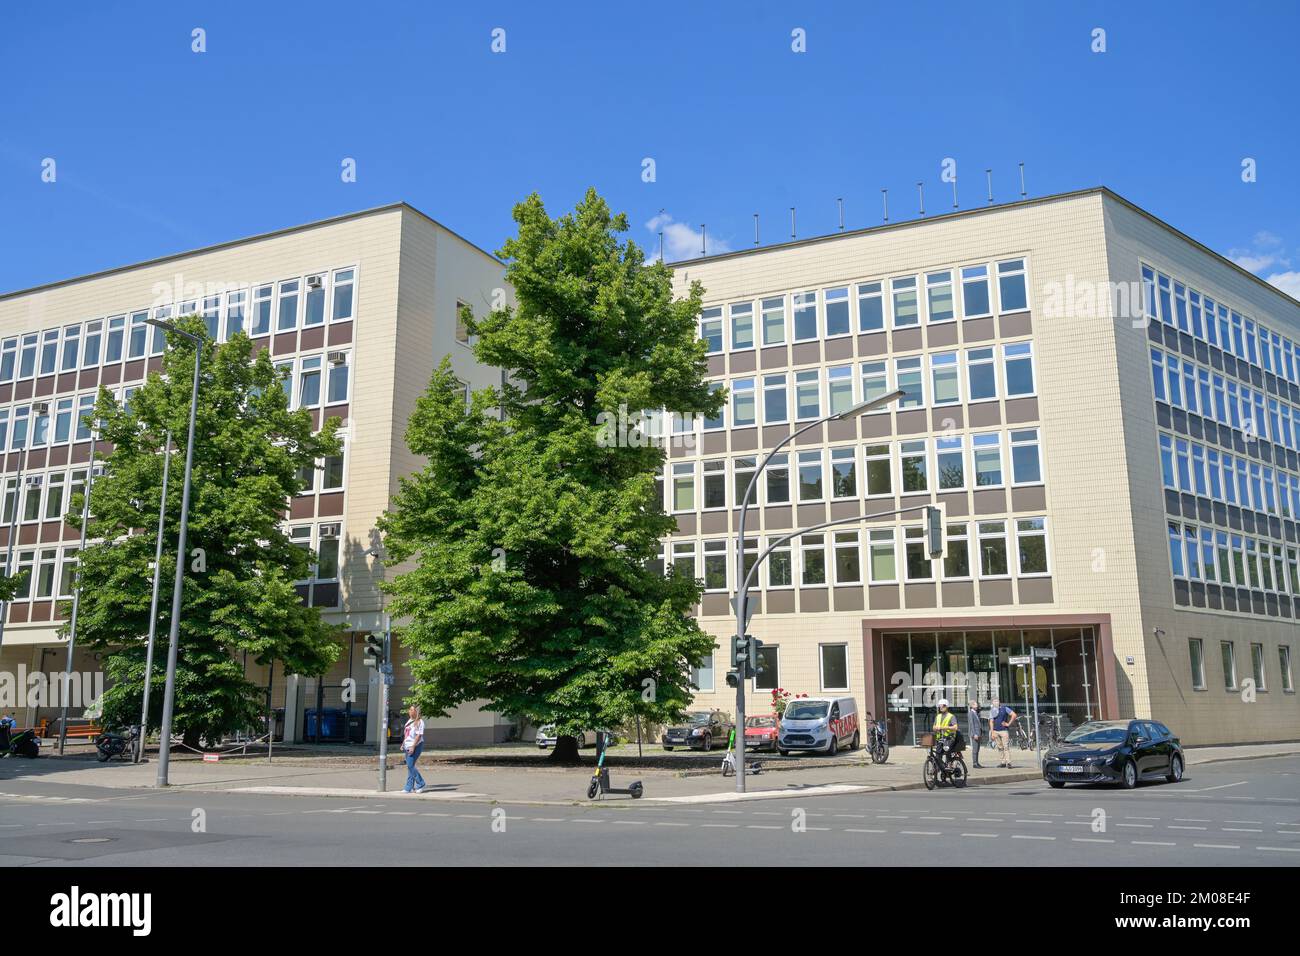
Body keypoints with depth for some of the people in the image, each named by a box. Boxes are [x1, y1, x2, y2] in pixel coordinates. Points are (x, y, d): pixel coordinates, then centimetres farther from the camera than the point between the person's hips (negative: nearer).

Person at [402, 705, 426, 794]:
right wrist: (403, 744, 16)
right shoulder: (409, 721, 16)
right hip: (408, 746, 8)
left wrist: (413, 747, -23)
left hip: (416, 746, -8)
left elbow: (419, 735, -18)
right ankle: (409, 788, 11)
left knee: (410, 766, -13)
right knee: (410, 766, 8)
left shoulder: (419, 722, -11)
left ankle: (420, 784, -3)